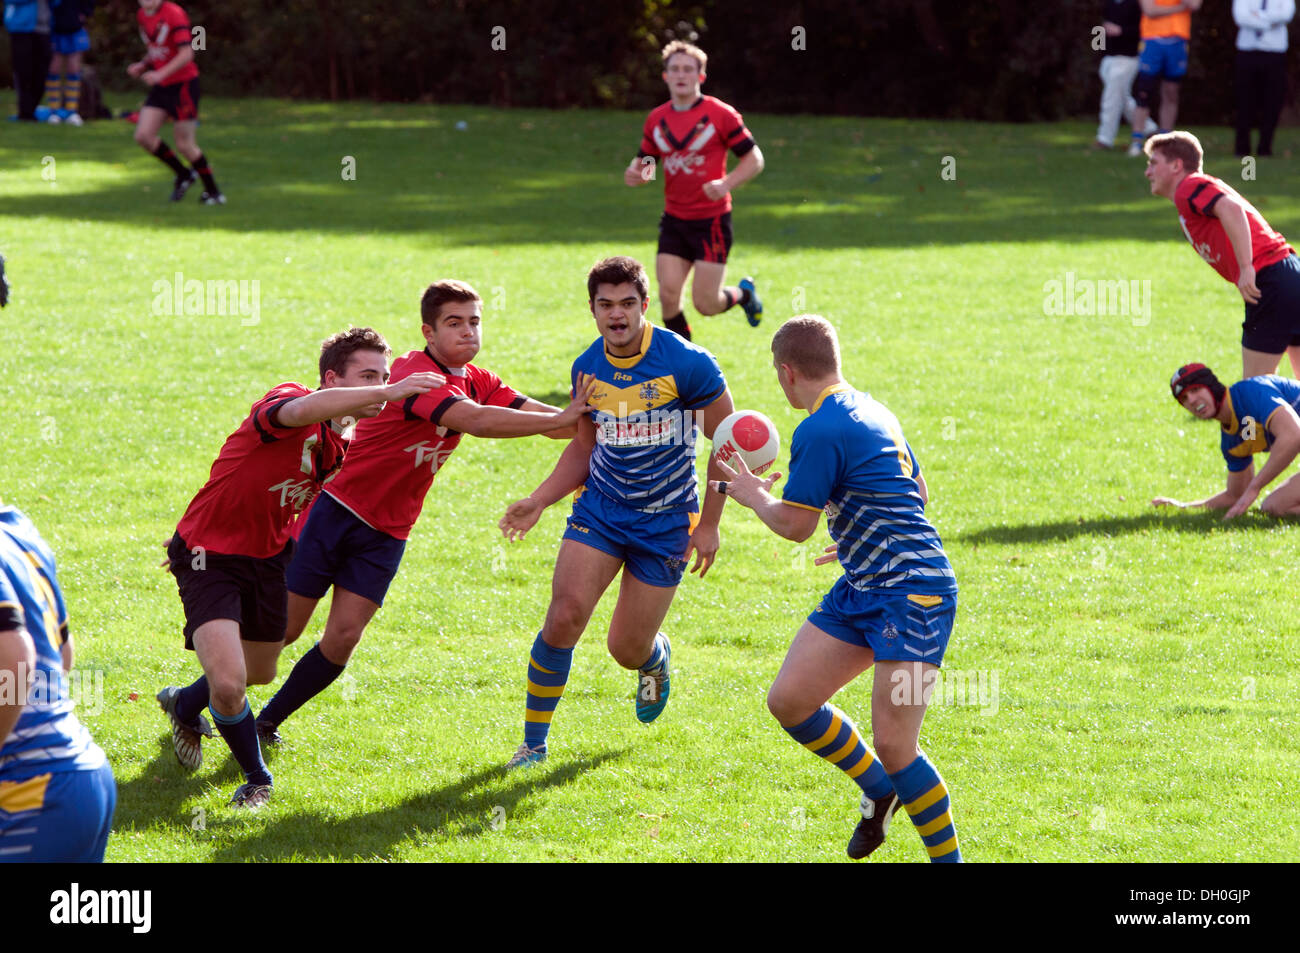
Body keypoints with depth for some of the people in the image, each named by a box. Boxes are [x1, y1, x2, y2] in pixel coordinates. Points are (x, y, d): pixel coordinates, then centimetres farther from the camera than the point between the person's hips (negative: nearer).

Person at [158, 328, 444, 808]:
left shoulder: (341, 446, 1)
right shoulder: (285, 400, -25)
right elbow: (305, 409, -53)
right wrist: (389, 392, -61)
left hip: (267, 557, 8)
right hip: (209, 557, -8)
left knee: (259, 674, 24)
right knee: (228, 684, -22)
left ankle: (184, 706, 56)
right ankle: (257, 779, 4)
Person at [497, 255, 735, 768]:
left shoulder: (687, 363, -15)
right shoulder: (587, 368, 0)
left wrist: (708, 524, -6)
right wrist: (538, 501, 1)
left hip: (666, 523, -3)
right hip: (599, 511, 3)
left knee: (628, 651, 2)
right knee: (563, 618, -17)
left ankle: (657, 656, 43)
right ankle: (533, 742, -4)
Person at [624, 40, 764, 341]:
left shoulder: (721, 115, -8)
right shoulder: (657, 119, 6)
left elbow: (754, 160, -4)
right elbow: (645, 161, 16)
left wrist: (726, 184, -21)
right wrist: (635, 172, -9)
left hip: (712, 220, -4)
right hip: (674, 221, 4)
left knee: (705, 303, -5)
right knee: (668, 295, -7)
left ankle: (743, 293, 29)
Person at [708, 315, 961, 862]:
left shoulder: (820, 432, -17)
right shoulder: (871, 412, 13)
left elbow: (795, 525, -12)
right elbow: (917, 493, 24)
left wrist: (752, 494, 9)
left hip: (912, 592, -10)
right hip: (863, 590, 10)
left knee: (892, 744, -13)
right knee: (789, 700, 6)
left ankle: (949, 859, -2)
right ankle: (880, 791, 24)